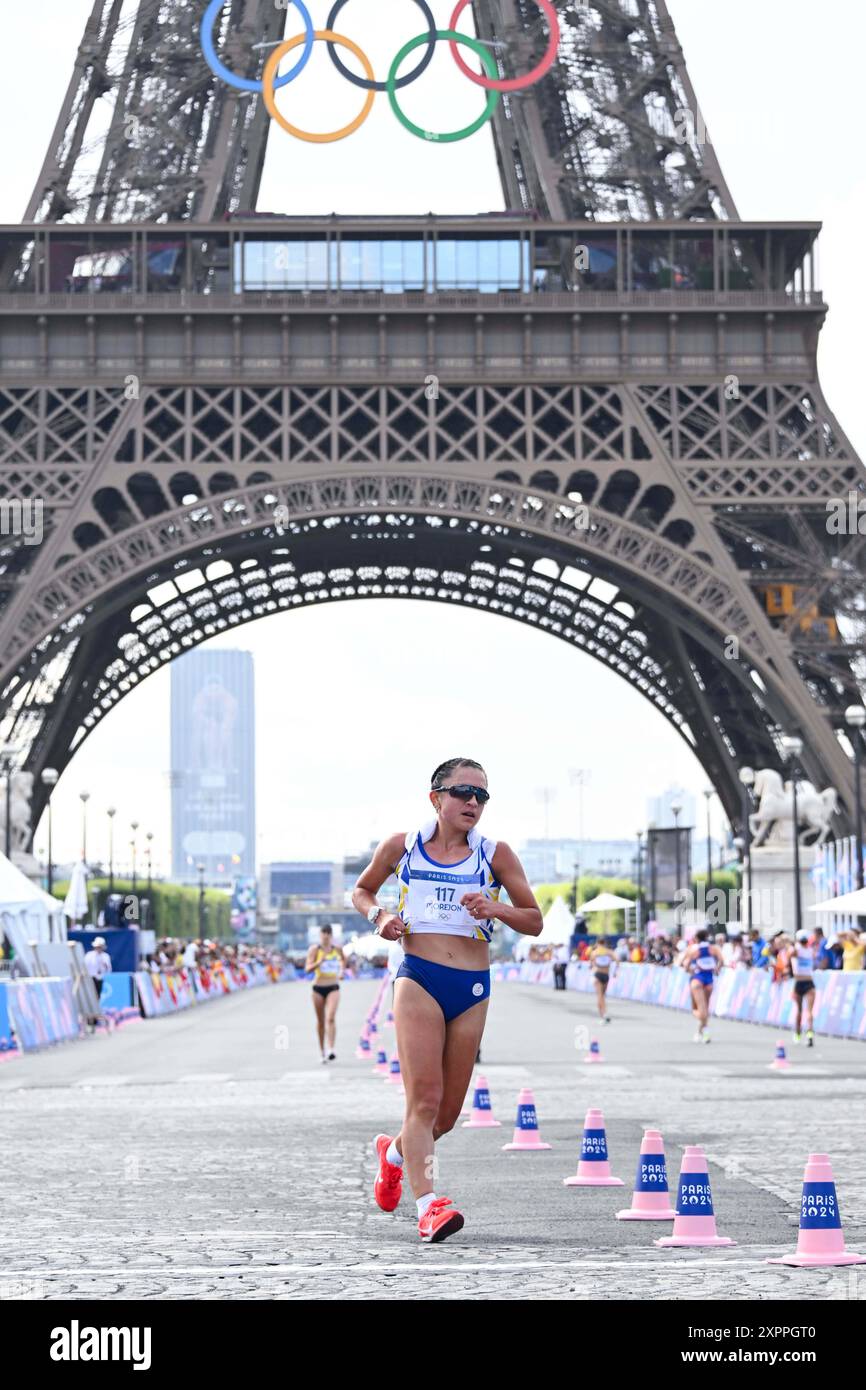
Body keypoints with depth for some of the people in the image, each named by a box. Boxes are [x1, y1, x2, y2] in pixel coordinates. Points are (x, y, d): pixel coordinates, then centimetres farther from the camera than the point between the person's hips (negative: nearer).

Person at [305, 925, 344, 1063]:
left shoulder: (337, 949, 3)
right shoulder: (314, 949, -5)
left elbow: (342, 961, 26)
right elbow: (307, 969, -12)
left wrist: (342, 971, 9)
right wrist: (319, 962, -26)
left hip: (333, 987, 0)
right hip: (318, 988, 0)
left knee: (331, 1018, -17)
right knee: (320, 1021, 9)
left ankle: (331, 1050, -24)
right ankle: (322, 1051, 23)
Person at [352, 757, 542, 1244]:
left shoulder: (495, 854, 6)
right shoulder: (402, 846, 6)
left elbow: (535, 921, 7)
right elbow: (361, 890, 21)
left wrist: (496, 909, -13)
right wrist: (379, 915, 0)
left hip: (473, 989, 2)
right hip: (419, 980, -2)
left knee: (448, 1113, 9)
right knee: (425, 1098, -17)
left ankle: (394, 1150, 39)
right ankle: (427, 1203, -21)